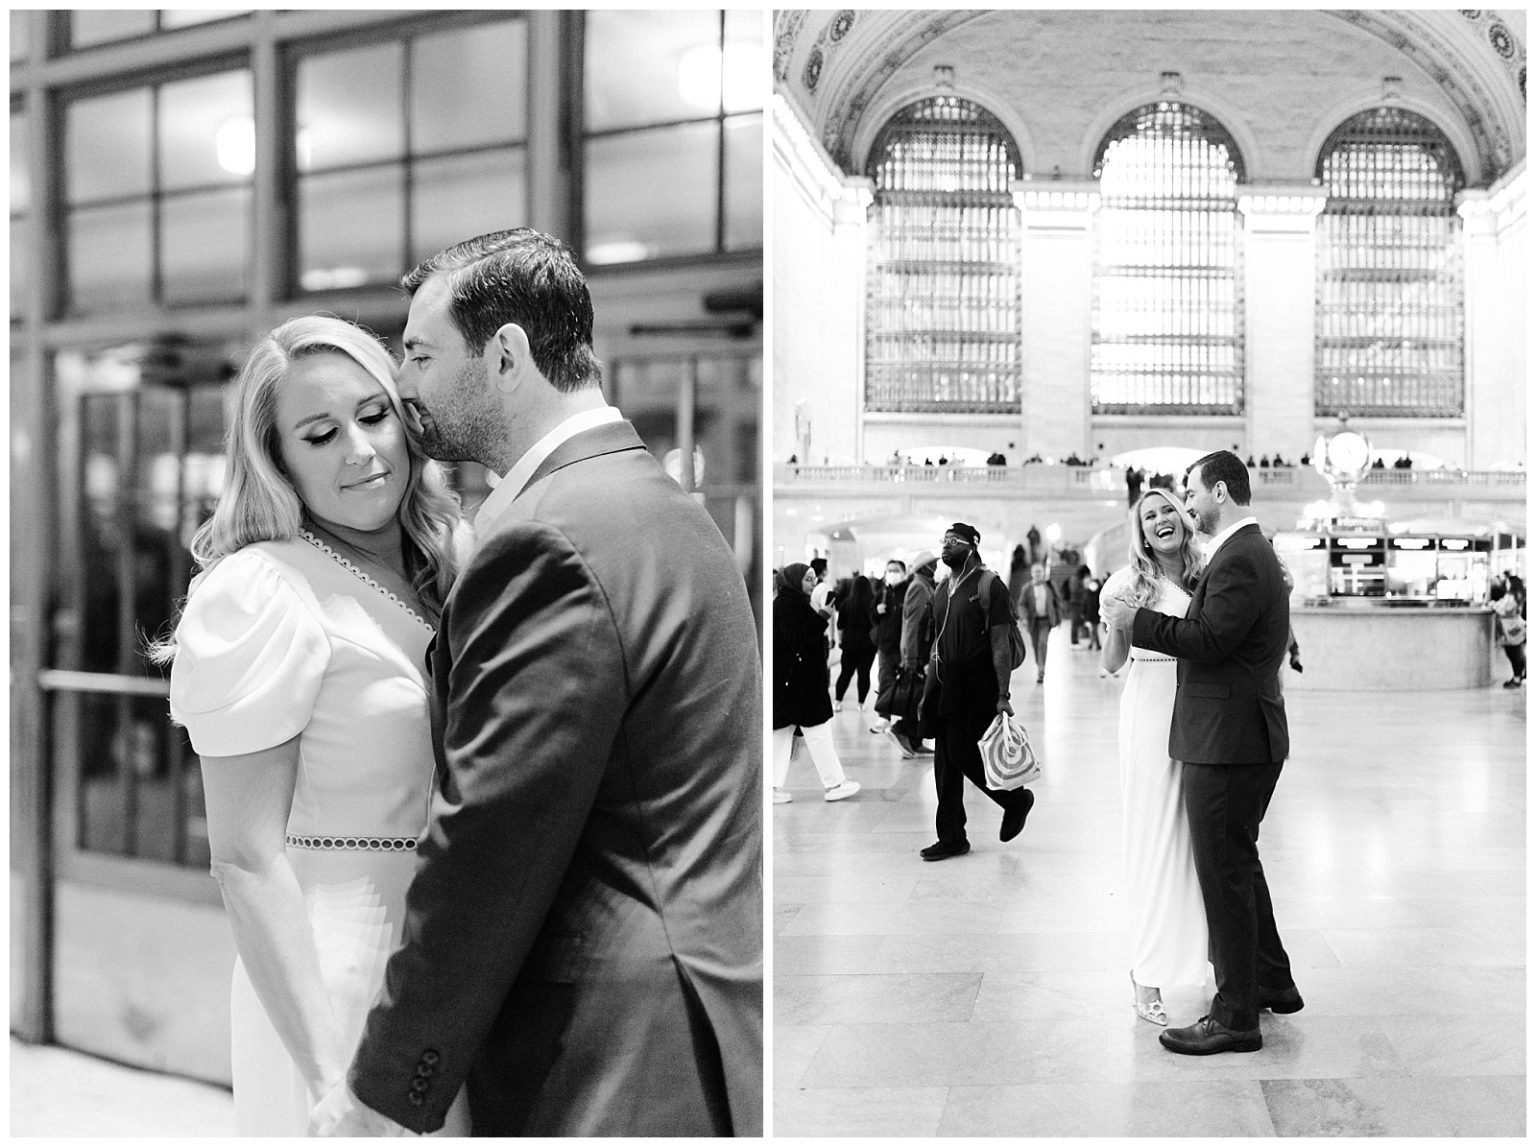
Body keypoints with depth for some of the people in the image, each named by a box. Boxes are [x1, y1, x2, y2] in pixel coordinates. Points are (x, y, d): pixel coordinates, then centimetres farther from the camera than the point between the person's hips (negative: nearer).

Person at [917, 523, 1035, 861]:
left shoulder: (989, 586, -9)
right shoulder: (942, 589, 13)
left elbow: (1000, 644, -12)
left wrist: (1003, 696, -17)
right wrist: (930, 690, 15)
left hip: (977, 687, -7)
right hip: (947, 683, 7)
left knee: (963, 753, -9)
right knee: (945, 760, 6)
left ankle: (1016, 799, 17)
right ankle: (951, 838, 13)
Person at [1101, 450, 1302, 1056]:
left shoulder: (1239, 560, -18)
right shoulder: (1252, 552, 16)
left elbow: (1210, 639, -24)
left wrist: (1136, 619, -16)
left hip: (1228, 740, -11)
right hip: (1243, 737, 11)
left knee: (1224, 873, -2)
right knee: (1239, 863, 23)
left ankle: (1236, 1017, 7)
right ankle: (1271, 982, 37)